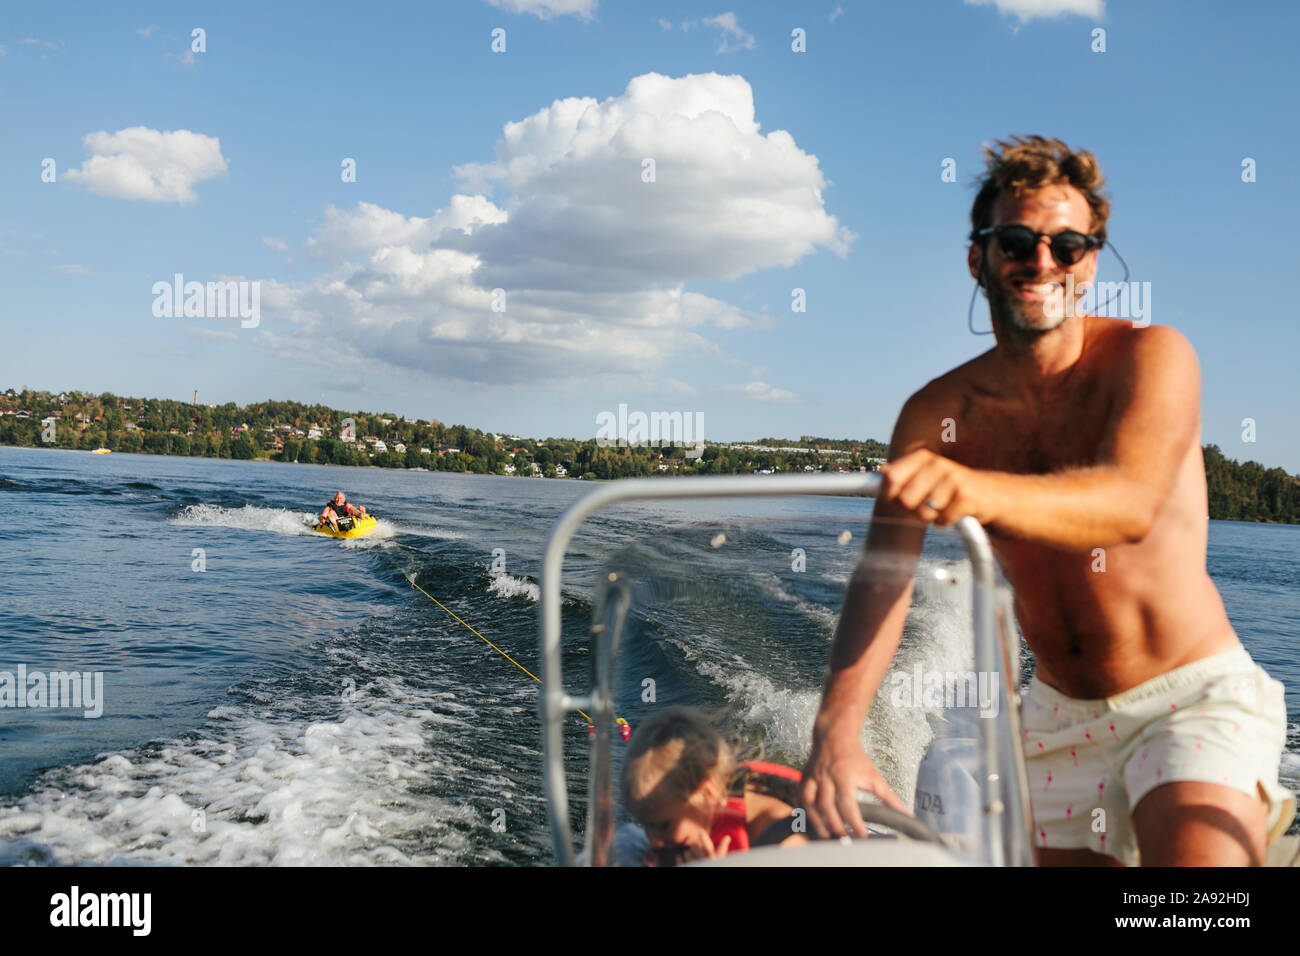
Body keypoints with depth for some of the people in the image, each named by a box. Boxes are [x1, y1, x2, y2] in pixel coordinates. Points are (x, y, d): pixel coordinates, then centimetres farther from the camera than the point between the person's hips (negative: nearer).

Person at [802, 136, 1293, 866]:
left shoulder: (1150, 357, -12)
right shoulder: (938, 413, -3)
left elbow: (1131, 504, -31)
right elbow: (884, 576, -13)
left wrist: (977, 491, -51)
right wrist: (837, 733, -28)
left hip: (1192, 697, -4)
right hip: (1059, 720, 4)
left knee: (1191, 857, -25)